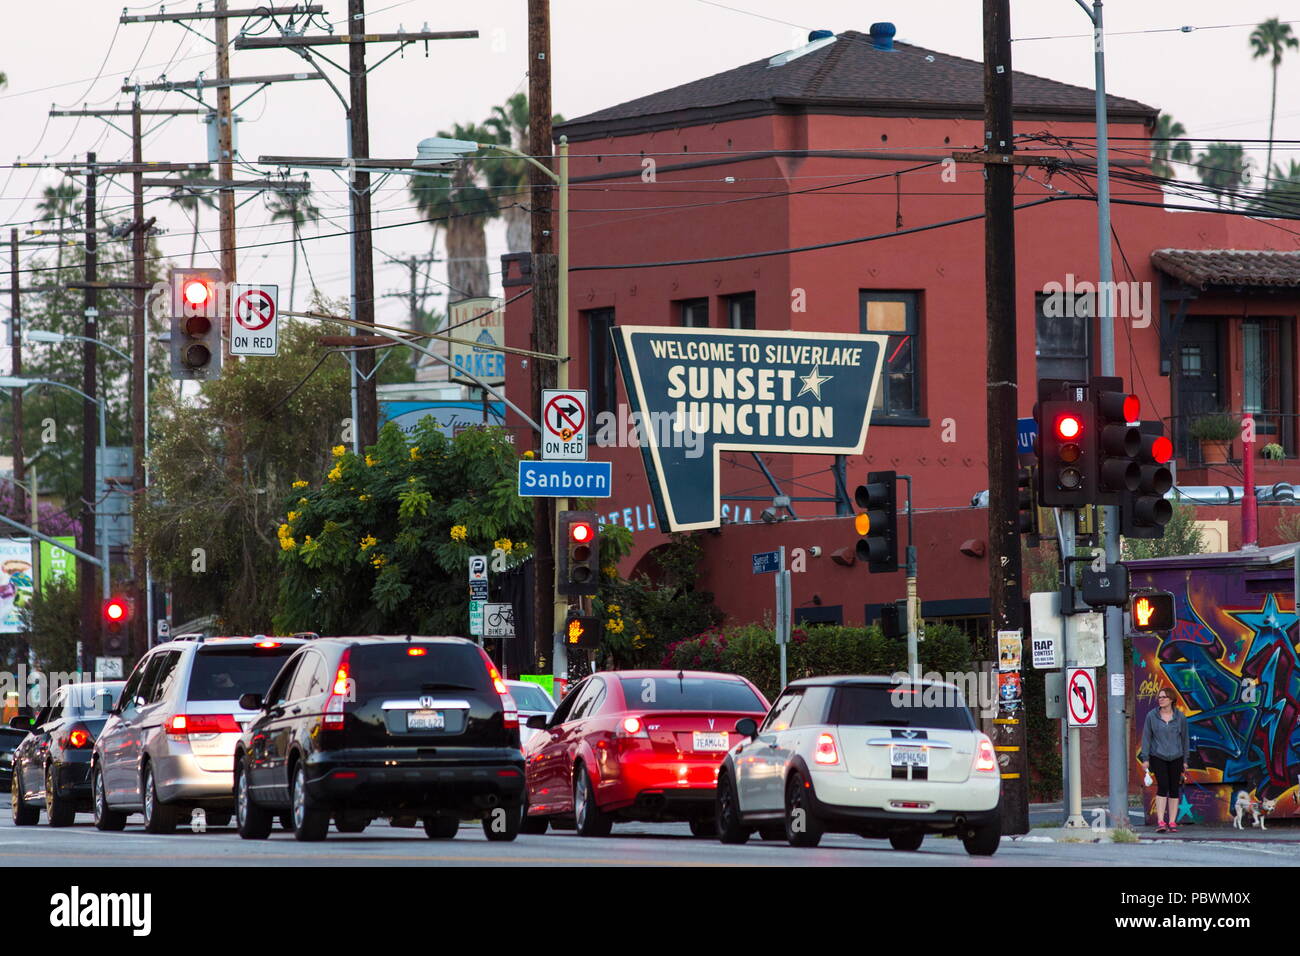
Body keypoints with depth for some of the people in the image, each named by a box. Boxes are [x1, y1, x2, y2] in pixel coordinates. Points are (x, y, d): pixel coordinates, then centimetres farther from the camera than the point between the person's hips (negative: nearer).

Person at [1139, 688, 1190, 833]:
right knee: (1162, 786, -13)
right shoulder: (1152, 716, 0)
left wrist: (1185, 761, 9)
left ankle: (1172, 823, 10)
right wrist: (1145, 759, -2)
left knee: (1174, 789, 3)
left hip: (1176, 758, 2)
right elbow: (1146, 737, 3)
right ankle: (1160, 822, -14)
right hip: (1157, 757, -2)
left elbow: (1184, 739, 9)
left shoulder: (1180, 717, 3)